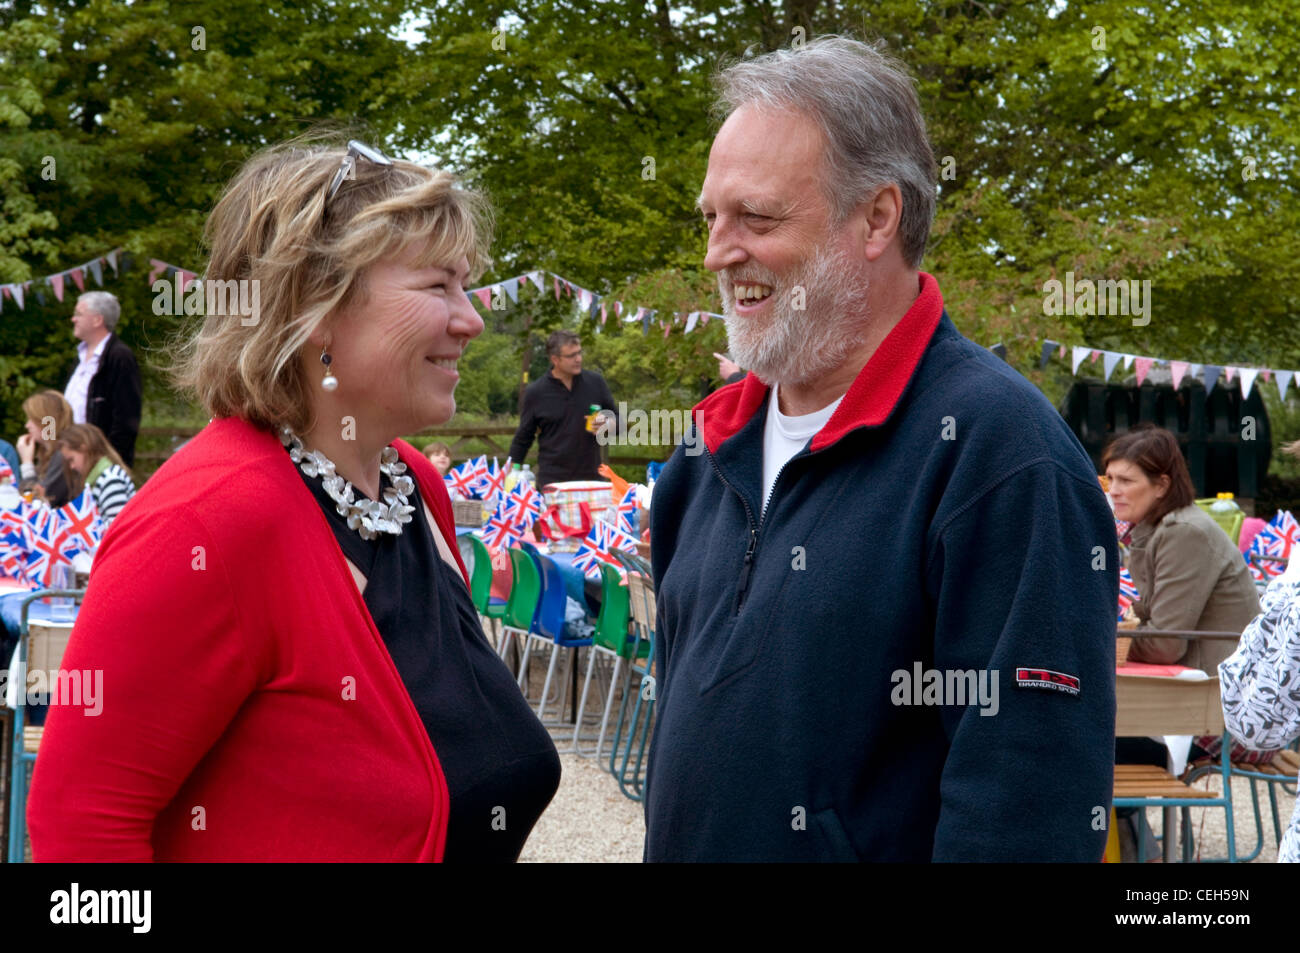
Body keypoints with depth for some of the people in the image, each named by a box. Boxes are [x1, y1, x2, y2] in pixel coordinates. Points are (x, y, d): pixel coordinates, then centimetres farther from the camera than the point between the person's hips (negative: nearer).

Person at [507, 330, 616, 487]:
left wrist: (607, 424, -8)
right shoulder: (535, 393, 0)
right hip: (551, 480, -2)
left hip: (591, 478, 2)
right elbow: (522, 439, 7)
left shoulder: (595, 382, 4)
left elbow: (615, 419, 14)